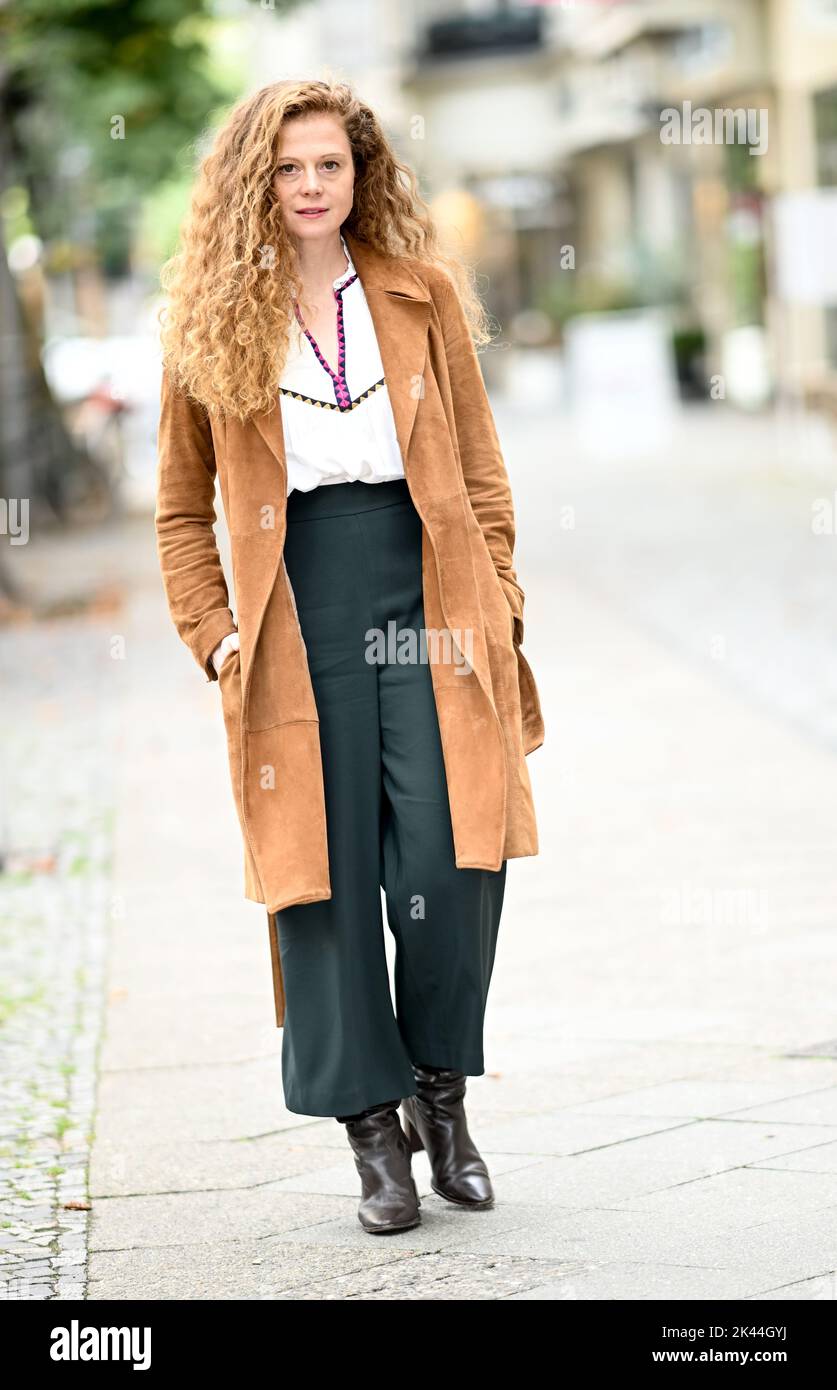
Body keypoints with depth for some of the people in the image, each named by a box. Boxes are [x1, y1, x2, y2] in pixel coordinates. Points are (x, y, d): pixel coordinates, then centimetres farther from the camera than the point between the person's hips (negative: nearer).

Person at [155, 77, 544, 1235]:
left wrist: (497, 608, 3)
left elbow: (481, 474, 11)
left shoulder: (426, 295, 8)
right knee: (323, 880, -1)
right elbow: (182, 507, 13)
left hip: (427, 607, 0)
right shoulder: (212, 322, 5)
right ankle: (371, 1125, 11)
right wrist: (214, 638, 3)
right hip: (299, 626, 0)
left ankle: (441, 1091, 12)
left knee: (454, 862, -9)